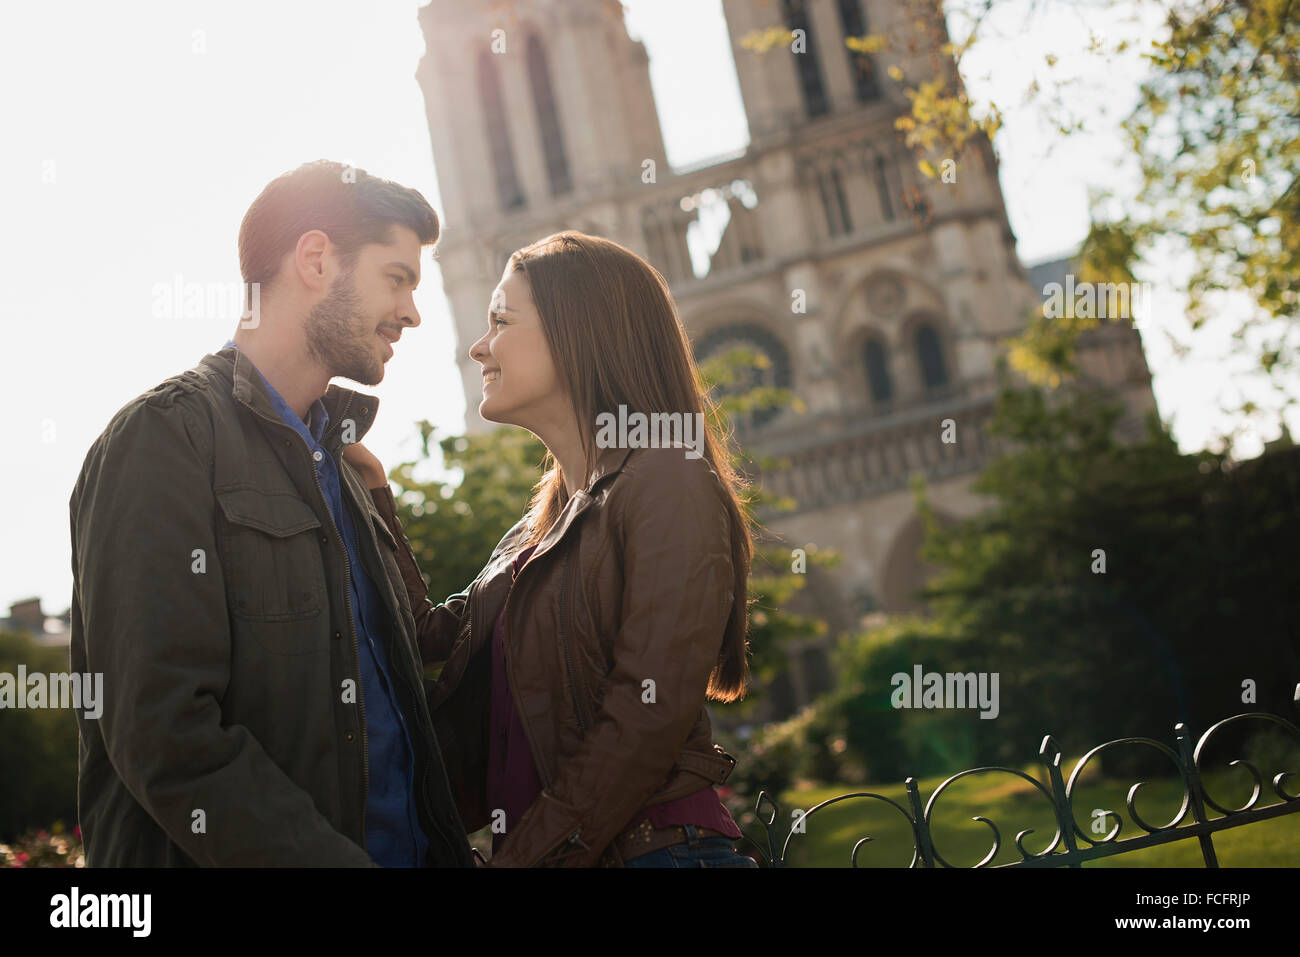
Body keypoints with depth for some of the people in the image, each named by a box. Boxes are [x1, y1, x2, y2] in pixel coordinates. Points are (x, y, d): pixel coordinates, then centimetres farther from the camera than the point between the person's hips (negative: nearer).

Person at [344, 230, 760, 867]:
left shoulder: (667, 483, -11)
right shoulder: (547, 519, 16)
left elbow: (649, 719, -19)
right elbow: (432, 634, 18)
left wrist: (524, 856, -18)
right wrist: (374, 496, 14)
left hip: (657, 845, -8)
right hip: (524, 844, 8)